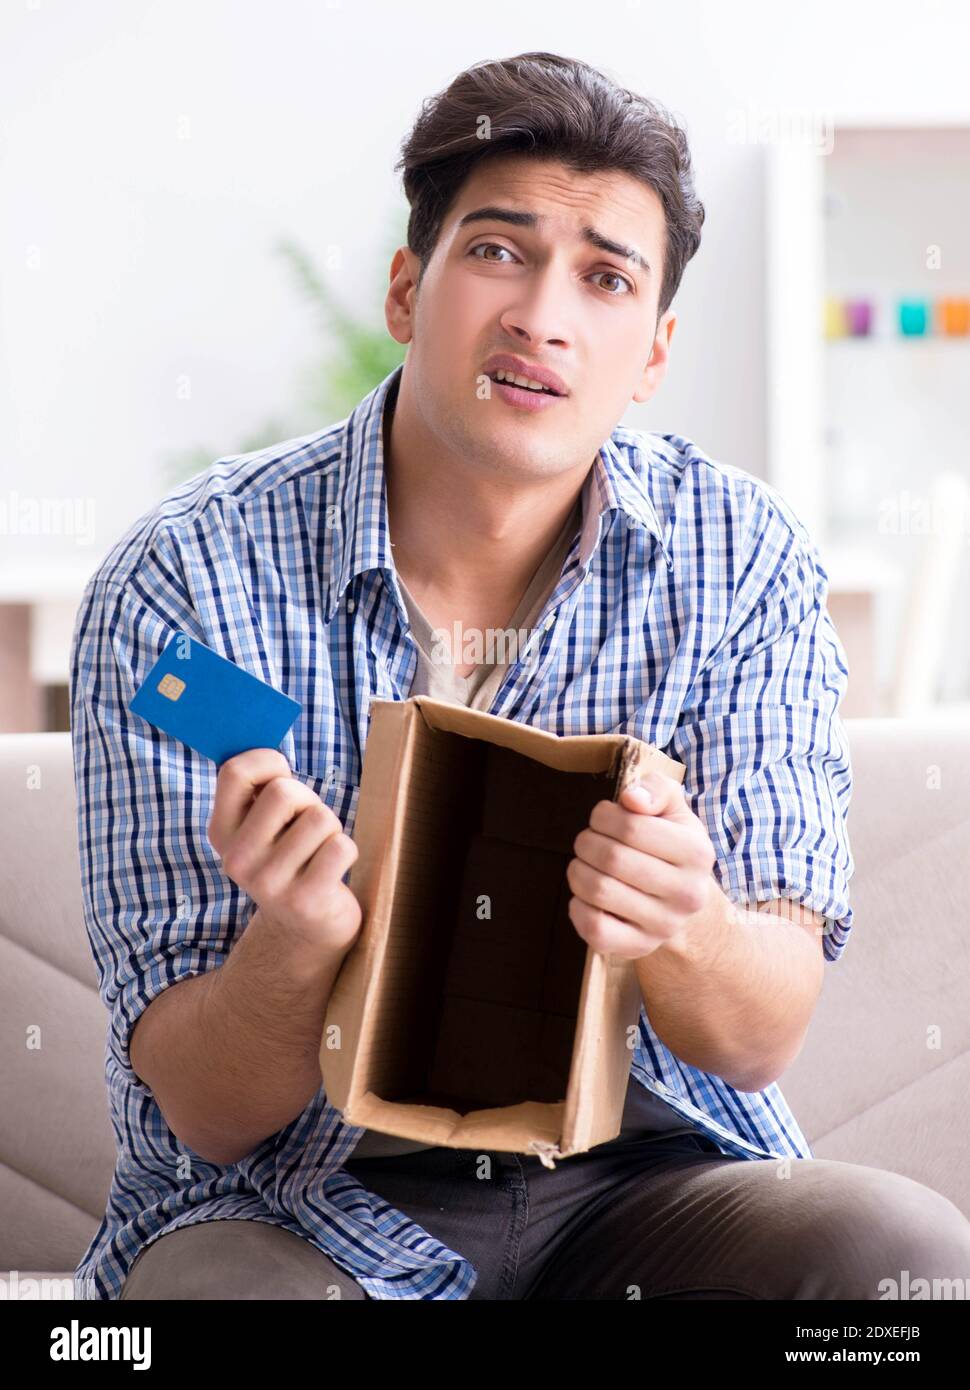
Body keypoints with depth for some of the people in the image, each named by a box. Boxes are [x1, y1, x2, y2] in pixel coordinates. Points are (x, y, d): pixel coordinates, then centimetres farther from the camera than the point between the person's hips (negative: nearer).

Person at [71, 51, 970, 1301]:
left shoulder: (742, 559, -4)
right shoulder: (179, 584, -12)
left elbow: (762, 1040, -8)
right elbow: (206, 1111, -12)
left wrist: (680, 927, -31)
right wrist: (295, 942, -34)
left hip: (642, 1184, 2)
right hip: (304, 1200, -2)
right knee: (216, 1288, -35)